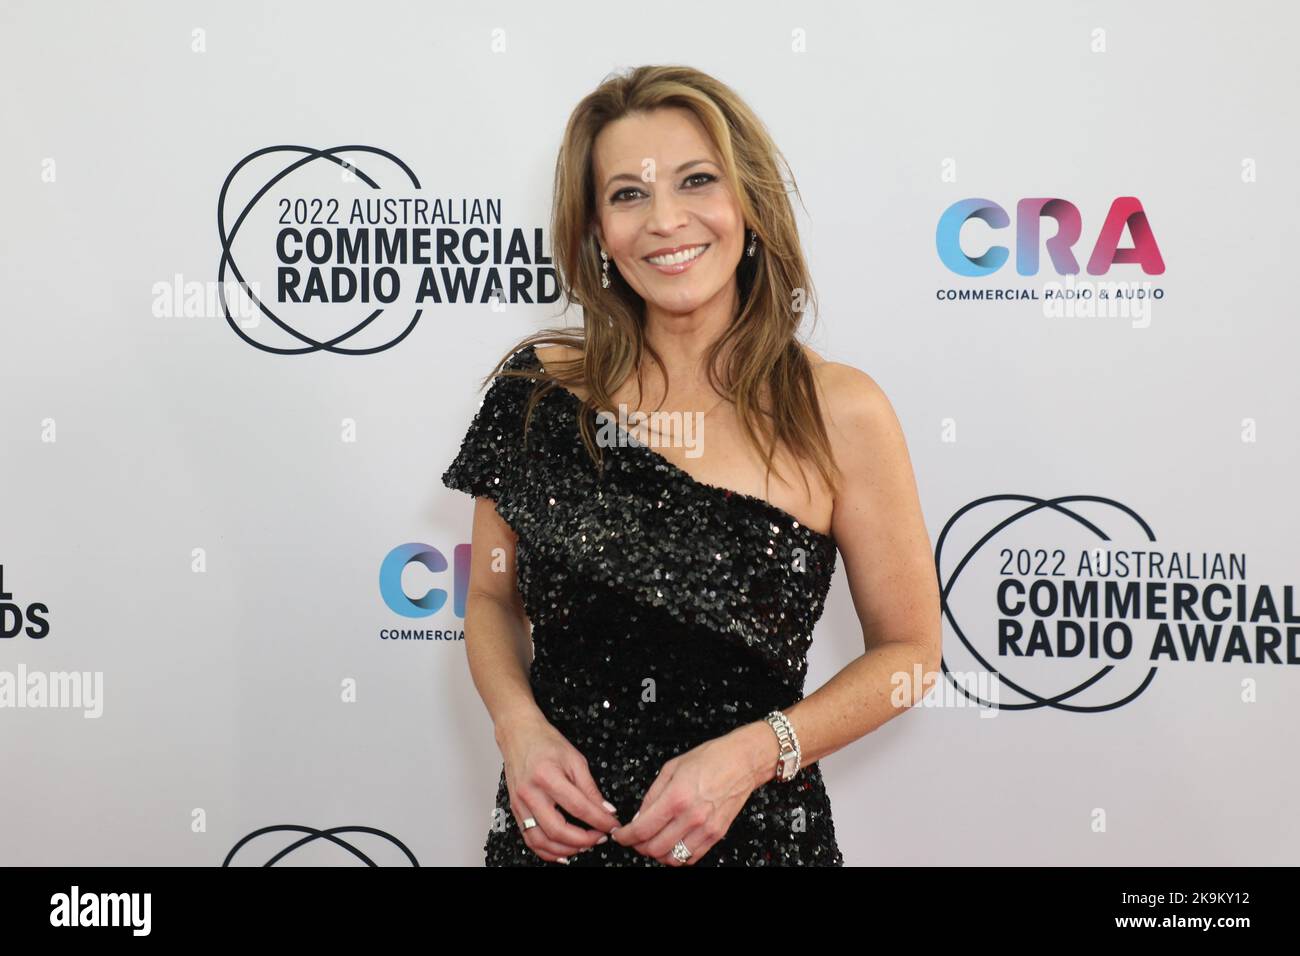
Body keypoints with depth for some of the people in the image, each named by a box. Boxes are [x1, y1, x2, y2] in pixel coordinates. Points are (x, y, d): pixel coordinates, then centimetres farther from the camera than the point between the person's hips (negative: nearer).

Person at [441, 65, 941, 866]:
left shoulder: (840, 413, -12)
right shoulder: (538, 390, -7)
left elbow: (907, 649, -4)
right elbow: (493, 599, 5)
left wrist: (754, 751, -16)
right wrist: (520, 727, -12)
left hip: (752, 831, -1)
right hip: (555, 830, 2)